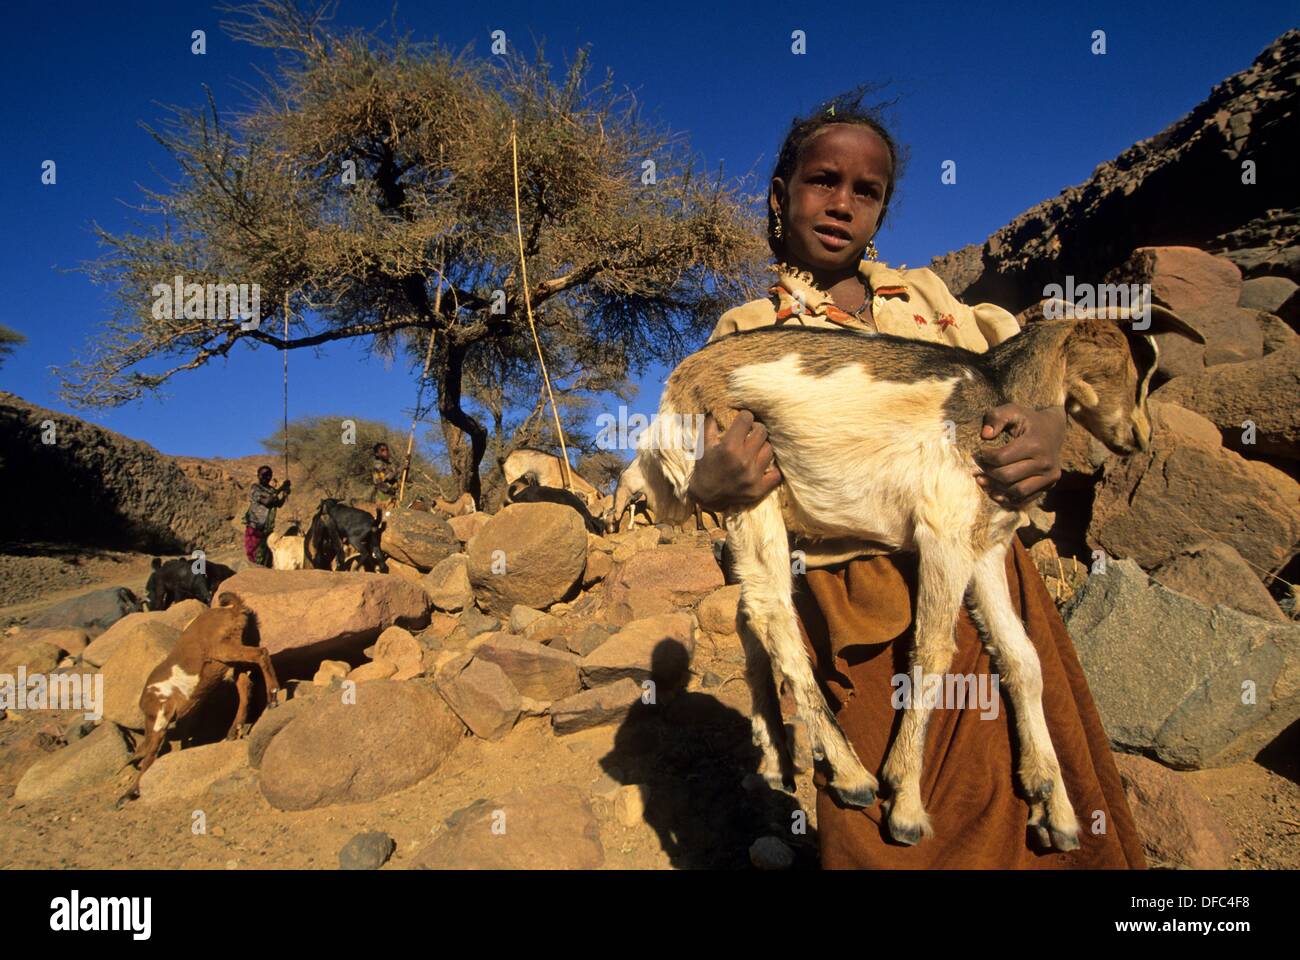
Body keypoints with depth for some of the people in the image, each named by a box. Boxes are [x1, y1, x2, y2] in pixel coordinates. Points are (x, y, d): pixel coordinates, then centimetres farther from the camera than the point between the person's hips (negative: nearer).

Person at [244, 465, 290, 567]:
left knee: (268, 557, 8)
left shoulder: (272, 490, 12)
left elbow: (279, 504, 9)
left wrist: (285, 494, -8)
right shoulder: (254, 488, -7)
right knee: (257, 558, -6)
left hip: (268, 529, 6)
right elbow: (266, 501, -20)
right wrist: (280, 489, -20)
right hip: (255, 529, -6)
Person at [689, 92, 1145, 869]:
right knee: (895, 833, 5)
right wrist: (713, 483, -27)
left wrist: (1048, 431, -15)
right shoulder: (749, 330, 2)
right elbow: (720, 477, -3)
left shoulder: (925, 293, 11)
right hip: (861, 612, -3)